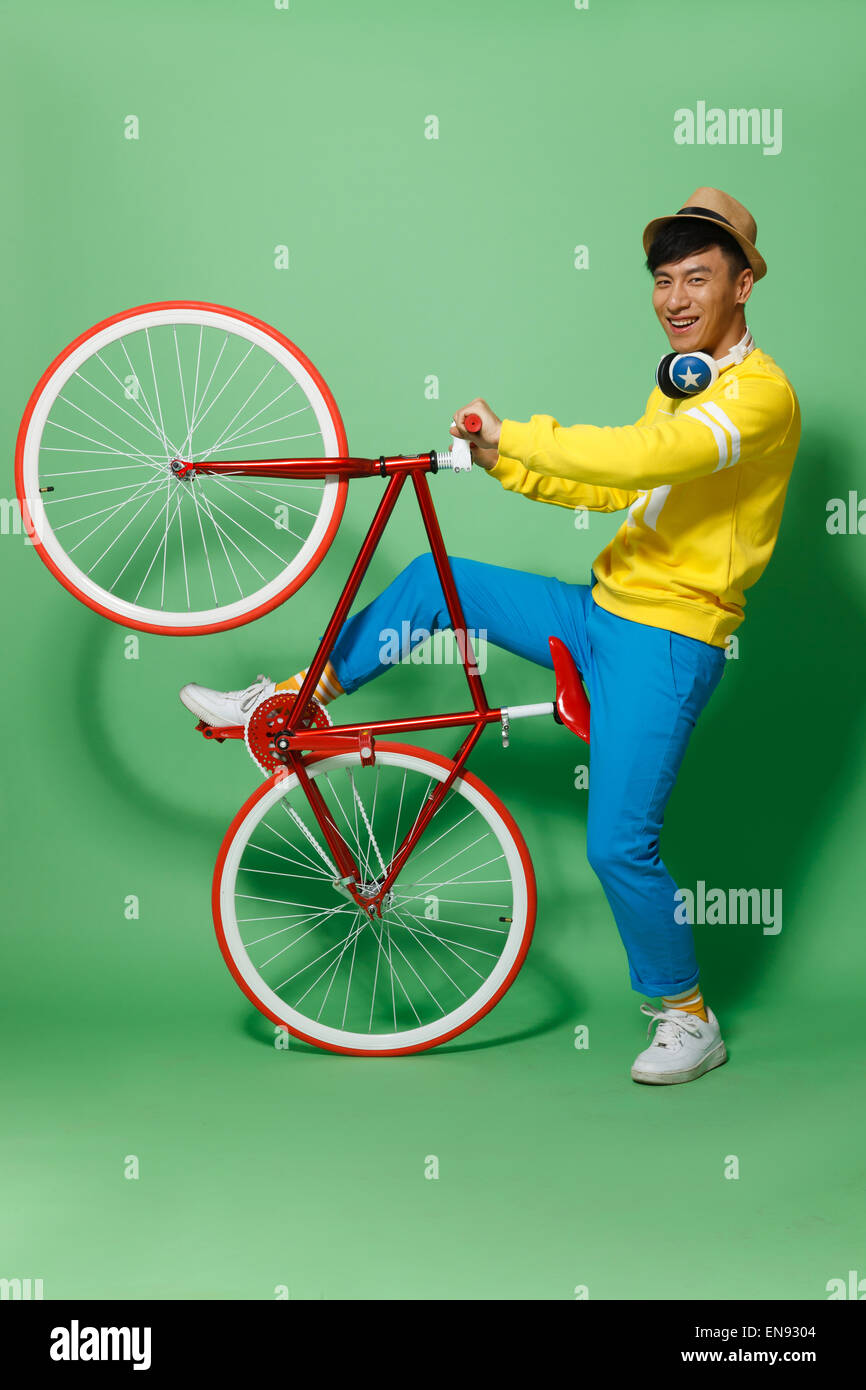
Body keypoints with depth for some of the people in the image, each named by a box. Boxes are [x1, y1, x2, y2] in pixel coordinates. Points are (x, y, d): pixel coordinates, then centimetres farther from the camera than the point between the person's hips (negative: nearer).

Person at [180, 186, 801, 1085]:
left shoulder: (759, 391, -16)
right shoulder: (681, 382, 16)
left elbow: (648, 457, -32)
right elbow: (617, 487, 17)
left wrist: (515, 434, -25)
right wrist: (506, 464, 4)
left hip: (666, 640, -9)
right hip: (604, 608, 9)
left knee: (619, 844, -10)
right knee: (432, 581, 10)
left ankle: (688, 1018, 11)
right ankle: (291, 704, 22)